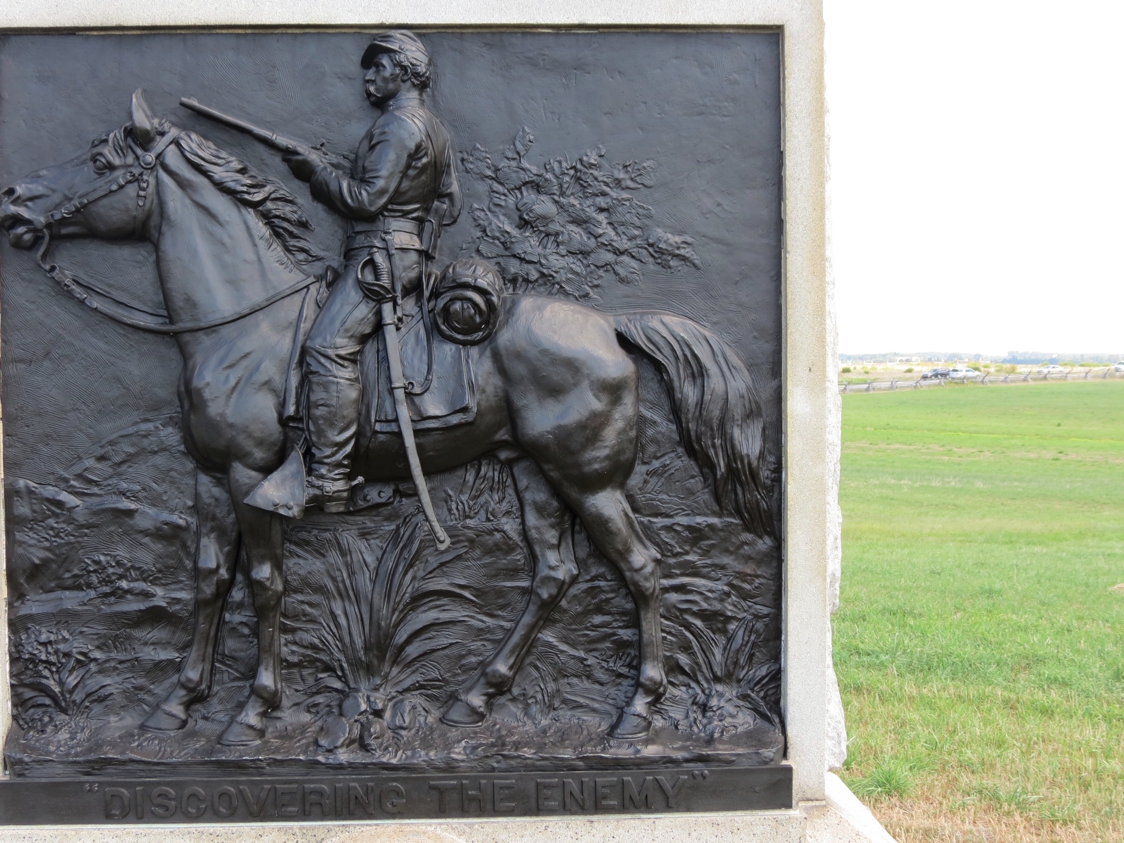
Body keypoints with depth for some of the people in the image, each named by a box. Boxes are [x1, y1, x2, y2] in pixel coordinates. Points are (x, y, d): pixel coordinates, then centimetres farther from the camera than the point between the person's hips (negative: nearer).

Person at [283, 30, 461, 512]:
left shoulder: (397, 124, -8)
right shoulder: (436, 132, 23)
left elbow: (368, 198, -14)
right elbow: (450, 205, 25)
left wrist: (317, 173, -5)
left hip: (382, 253, -11)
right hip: (413, 253, 11)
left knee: (329, 346, -23)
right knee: (333, 347, 13)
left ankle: (328, 480, -31)